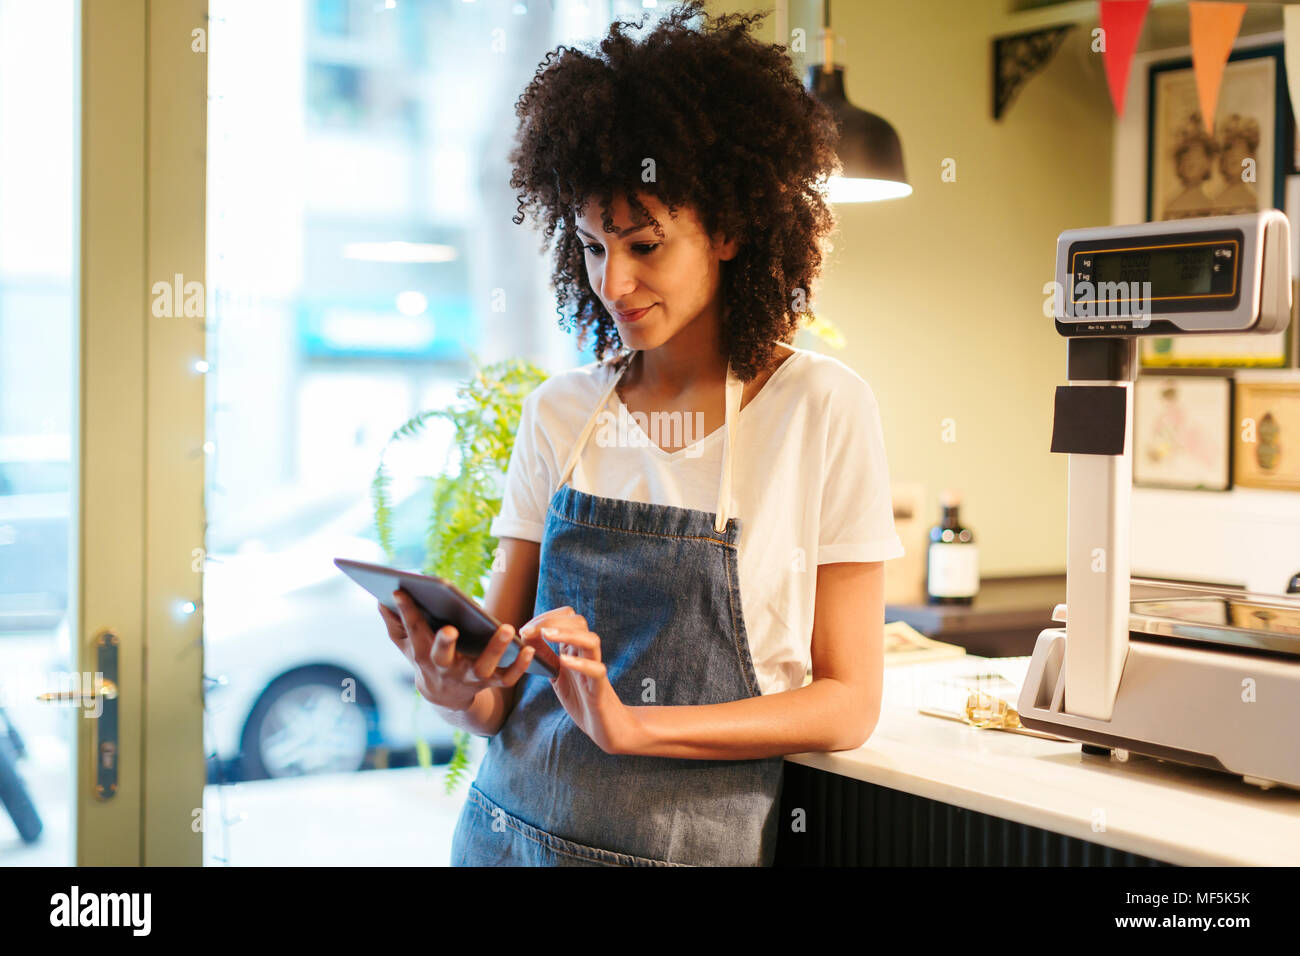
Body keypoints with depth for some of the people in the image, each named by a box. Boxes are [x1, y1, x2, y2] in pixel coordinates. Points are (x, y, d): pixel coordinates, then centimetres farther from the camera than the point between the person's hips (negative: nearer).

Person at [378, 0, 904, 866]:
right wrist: (466, 690, -18)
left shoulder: (822, 410, -9)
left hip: (692, 841, -3)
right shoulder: (561, 412, 1)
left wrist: (630, 724, -20)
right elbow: (504, 653, 5)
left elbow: (848, 703, -8)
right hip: (515, 823, 3)